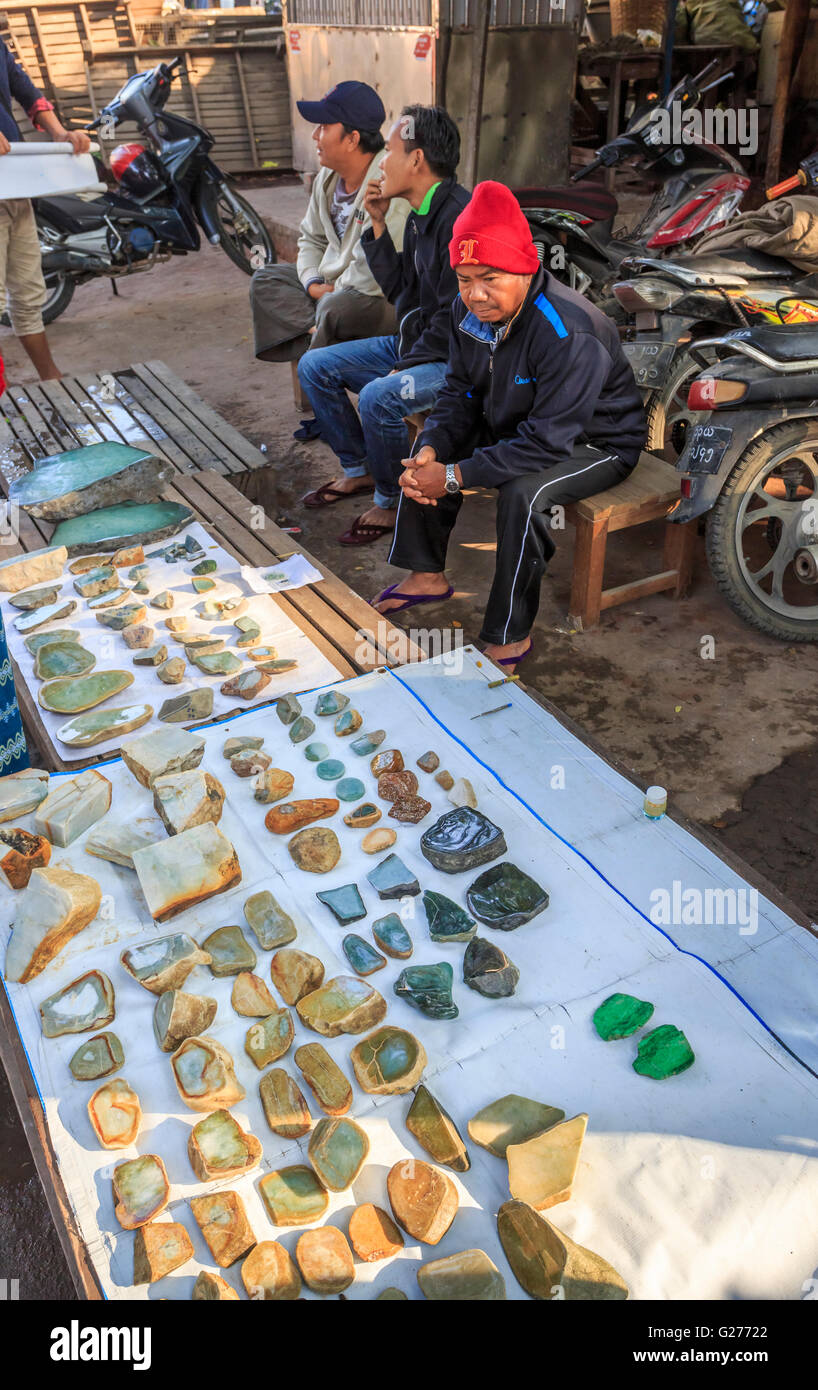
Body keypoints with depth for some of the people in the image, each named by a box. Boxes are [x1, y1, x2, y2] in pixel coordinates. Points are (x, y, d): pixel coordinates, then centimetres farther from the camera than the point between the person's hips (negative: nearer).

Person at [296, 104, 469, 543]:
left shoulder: (459, 216, -20)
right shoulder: (420, 216, 10)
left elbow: (455, 315, -24)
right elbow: (398, 290, 12)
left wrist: (405, 366, -19)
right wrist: (378, 225, 5)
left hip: (456, 356, -10)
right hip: (414, 343, 10)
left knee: (377, 397, -35)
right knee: (314, 366, 7)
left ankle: (391, 502, -11)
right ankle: (358, 469, 17)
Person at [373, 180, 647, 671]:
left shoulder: (570, 333, -34)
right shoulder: (470, 311, -9)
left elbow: (547, 442, -35)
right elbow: (461, 392, 0)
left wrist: (455, 477, -34)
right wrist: (432, 451, -20)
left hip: (594, 442, -8)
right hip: (514, 423, 8)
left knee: (523, 493, -35)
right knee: (426, 457, 1)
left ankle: (509, 637, -20)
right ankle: (428, 575, 15)